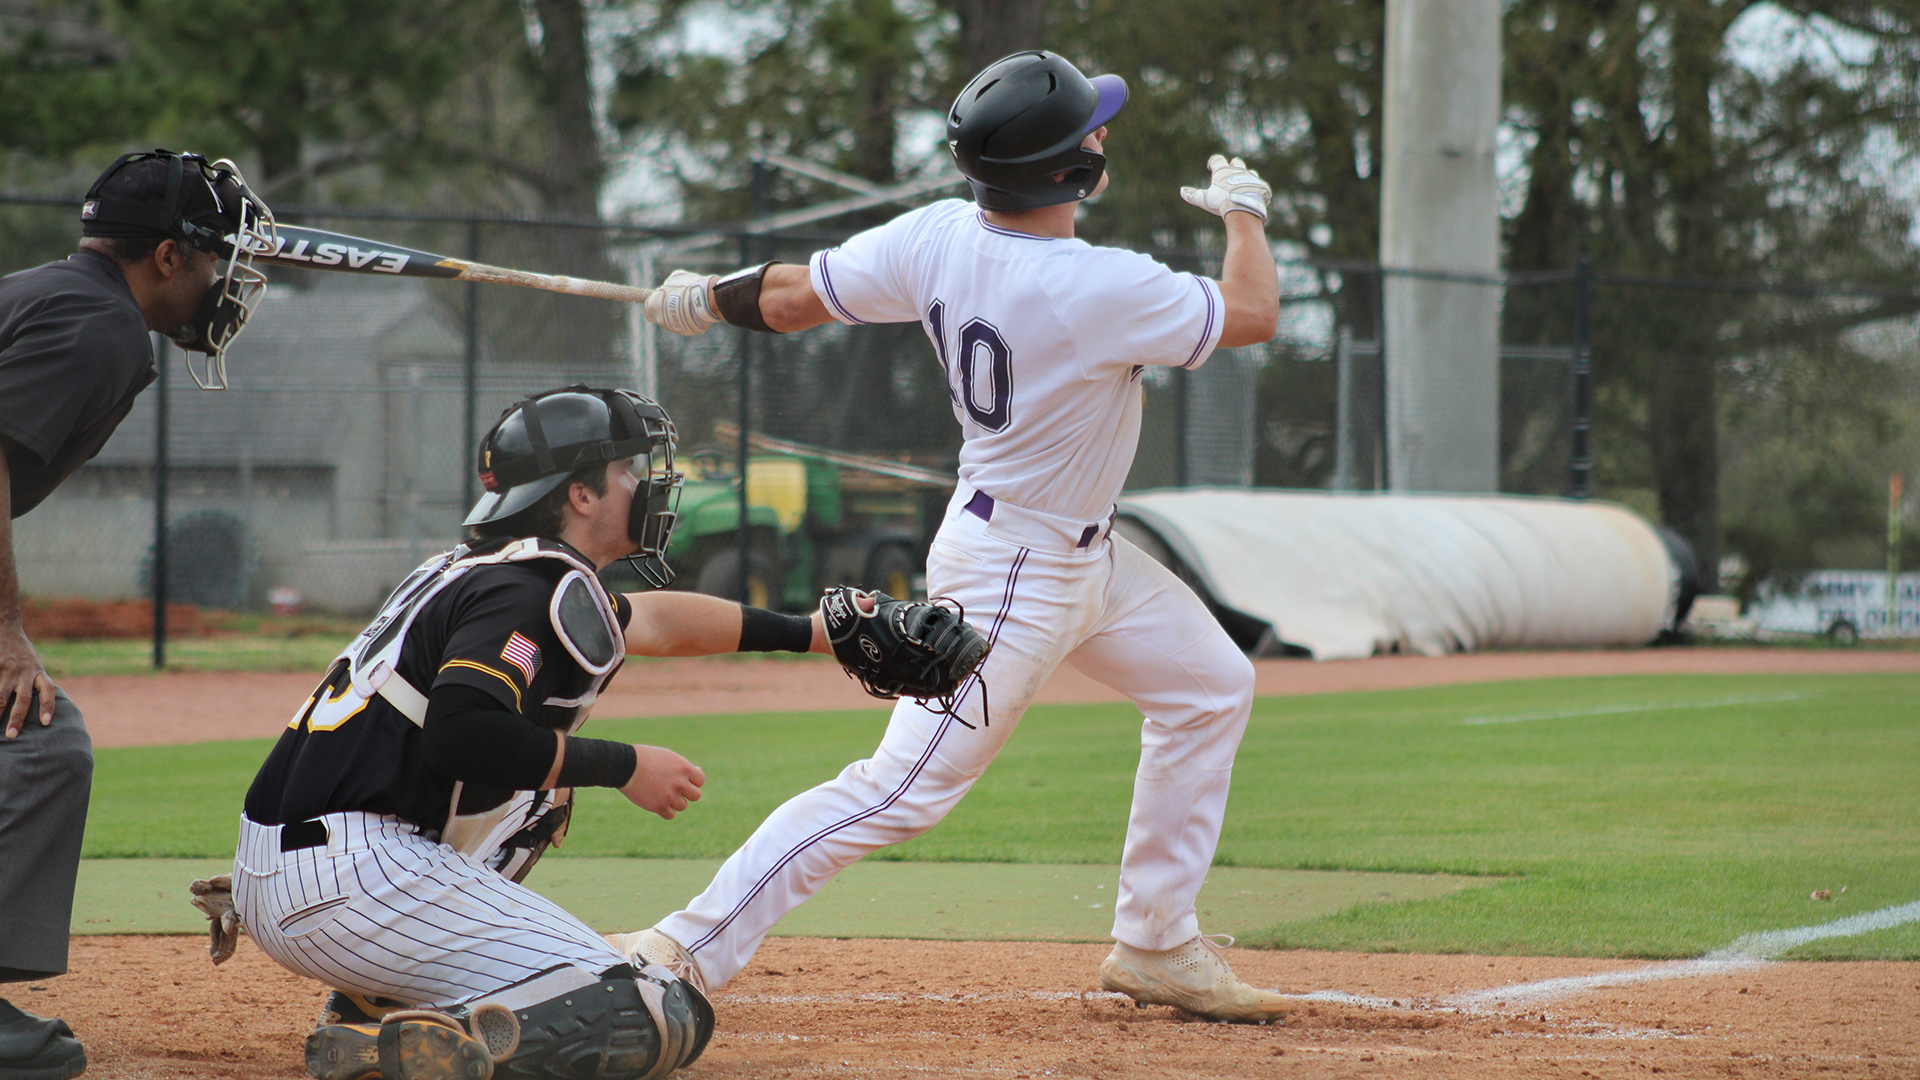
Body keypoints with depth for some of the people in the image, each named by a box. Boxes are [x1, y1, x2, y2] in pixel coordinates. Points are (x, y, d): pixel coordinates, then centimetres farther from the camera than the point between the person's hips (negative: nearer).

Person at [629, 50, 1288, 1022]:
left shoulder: (940, 238, -9)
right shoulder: (1100, 289, -30)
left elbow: (790, 298, -1)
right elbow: (1254, 315, -16)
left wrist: (703, 298, 20)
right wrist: (1243, 210, 3)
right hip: (1013, 574, -10)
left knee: (1211, 687, 19)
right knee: (906, 787, -10)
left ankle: (1155, 946, 25)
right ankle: (687, 950, -8)